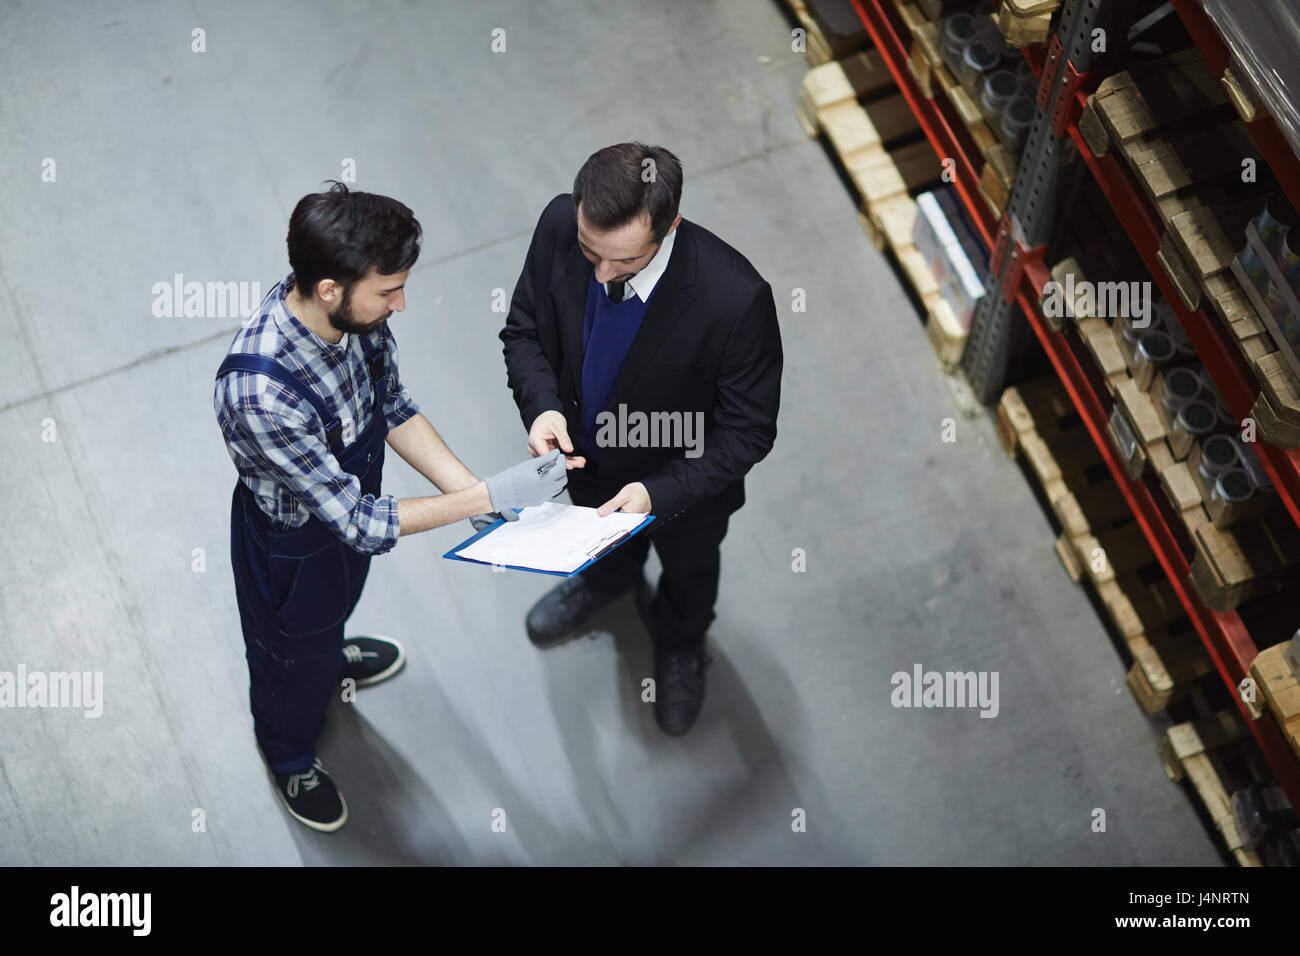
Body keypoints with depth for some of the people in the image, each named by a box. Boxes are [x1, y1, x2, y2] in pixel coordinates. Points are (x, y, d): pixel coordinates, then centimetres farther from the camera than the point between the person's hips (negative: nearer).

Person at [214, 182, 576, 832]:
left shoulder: (354, 312, -25)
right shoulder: (259, 392, -46)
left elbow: (393, 408, -6)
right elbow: (357, 521, -37)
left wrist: (469, 486, -17)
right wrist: (489, 499, -36)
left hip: (349, 501, 6)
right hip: (289, 543, -5)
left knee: (338, 600, 37)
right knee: (294, 654, 26)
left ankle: (329, 655, 72)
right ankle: (289, 754, 58)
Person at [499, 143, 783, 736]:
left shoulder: (735, 298, -42)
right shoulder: (560, 226, -30)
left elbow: (747, 432, -28)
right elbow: (524, 330, -12)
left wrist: (660, 493, -37)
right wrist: (542, 406, -31)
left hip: (683, 478, -3)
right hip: (584, 449, 3)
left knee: (688, 567, 31)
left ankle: (680, 642, 66)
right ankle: (608, 579, 73)